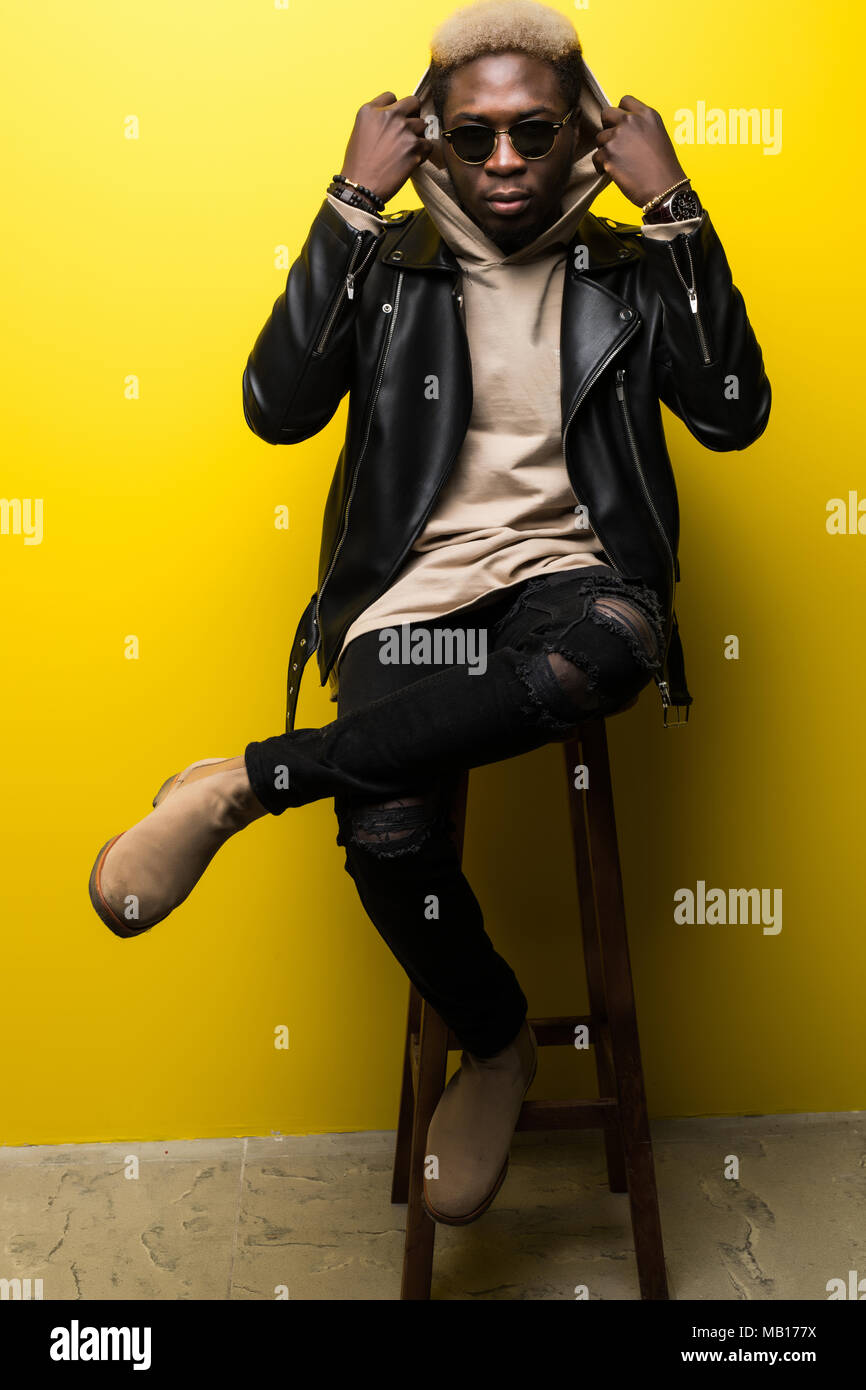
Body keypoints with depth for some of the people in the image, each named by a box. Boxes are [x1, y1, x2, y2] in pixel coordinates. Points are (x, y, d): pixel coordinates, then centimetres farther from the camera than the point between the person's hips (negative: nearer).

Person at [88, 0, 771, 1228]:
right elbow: (276, 409, -6)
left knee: (611, 647, -39)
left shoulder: (630, 272, 12)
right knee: (388, 835, -28)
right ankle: (494, 1044, 5)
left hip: (567, 575, 1)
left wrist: (674, 208, -4)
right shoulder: (387, 265, 10)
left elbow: (732, 414, -3)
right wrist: (352, 203, -5)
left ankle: (243, 785, -29)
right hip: (416, 590, 0)